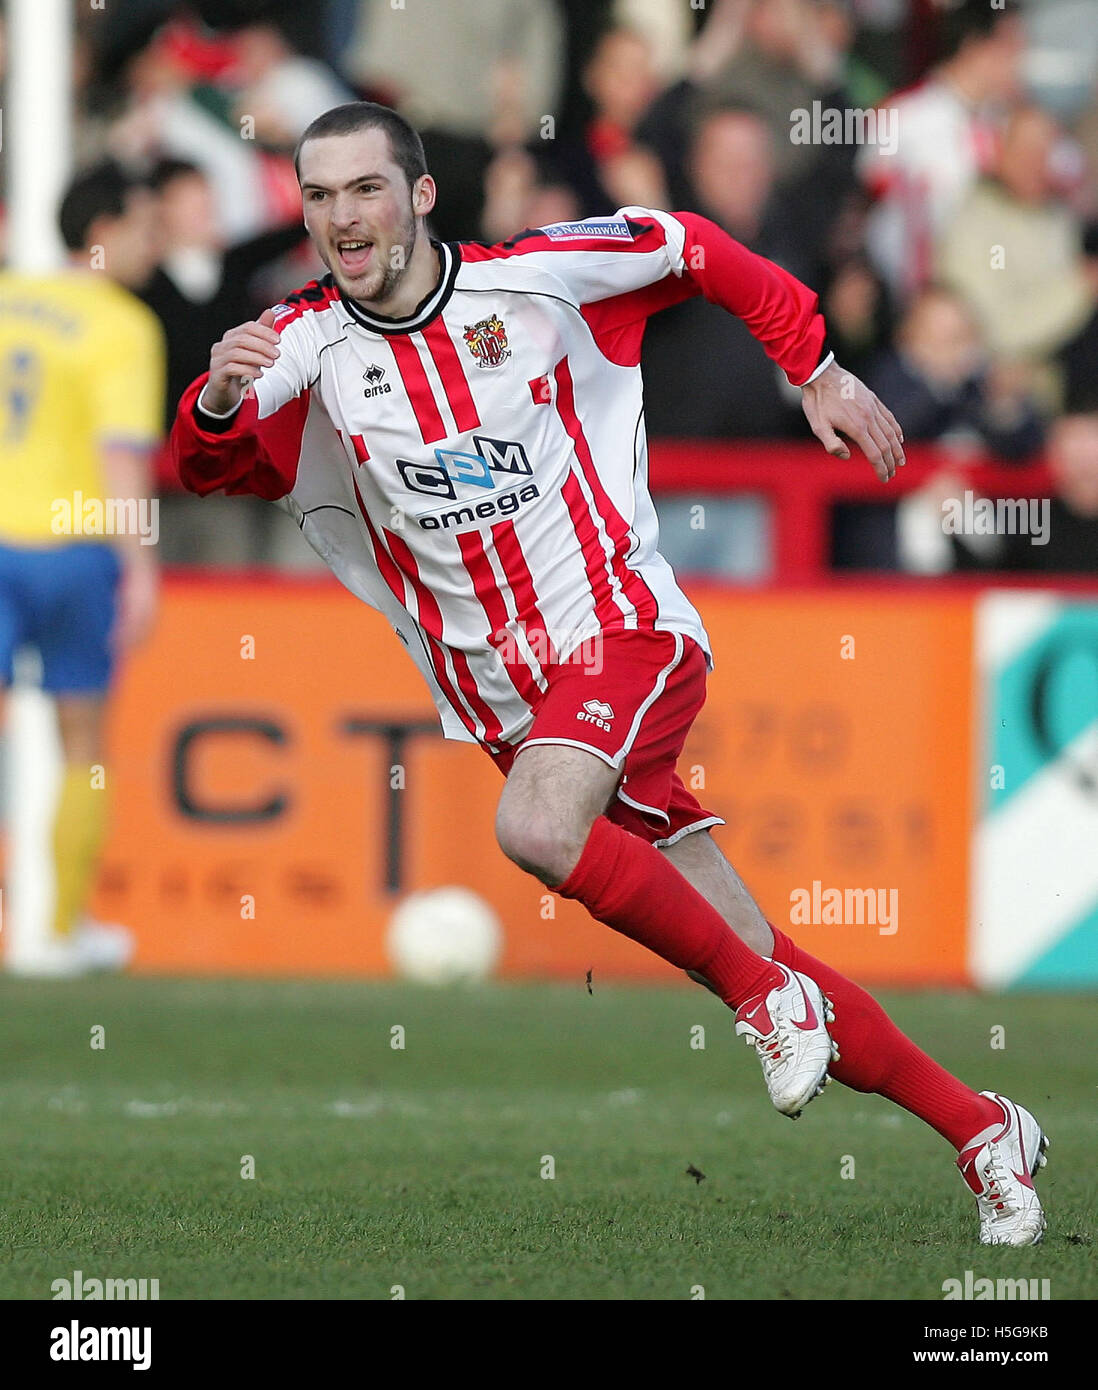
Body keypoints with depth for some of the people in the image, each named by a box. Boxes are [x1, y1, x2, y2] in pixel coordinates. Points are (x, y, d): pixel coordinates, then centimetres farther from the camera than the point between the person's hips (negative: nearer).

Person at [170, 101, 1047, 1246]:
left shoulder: (531, 278, -6)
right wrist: (216, 399, -35)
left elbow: (696, 249, 8)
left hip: (625, 635, -3)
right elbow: (203, 465, -14)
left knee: (536, 828, -34)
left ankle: (768, 995, -15)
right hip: (505, 704, 3)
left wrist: (818, 371, 9)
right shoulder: (307, 343, -1)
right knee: (755, 966, 2)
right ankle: (982, 1132, 14)